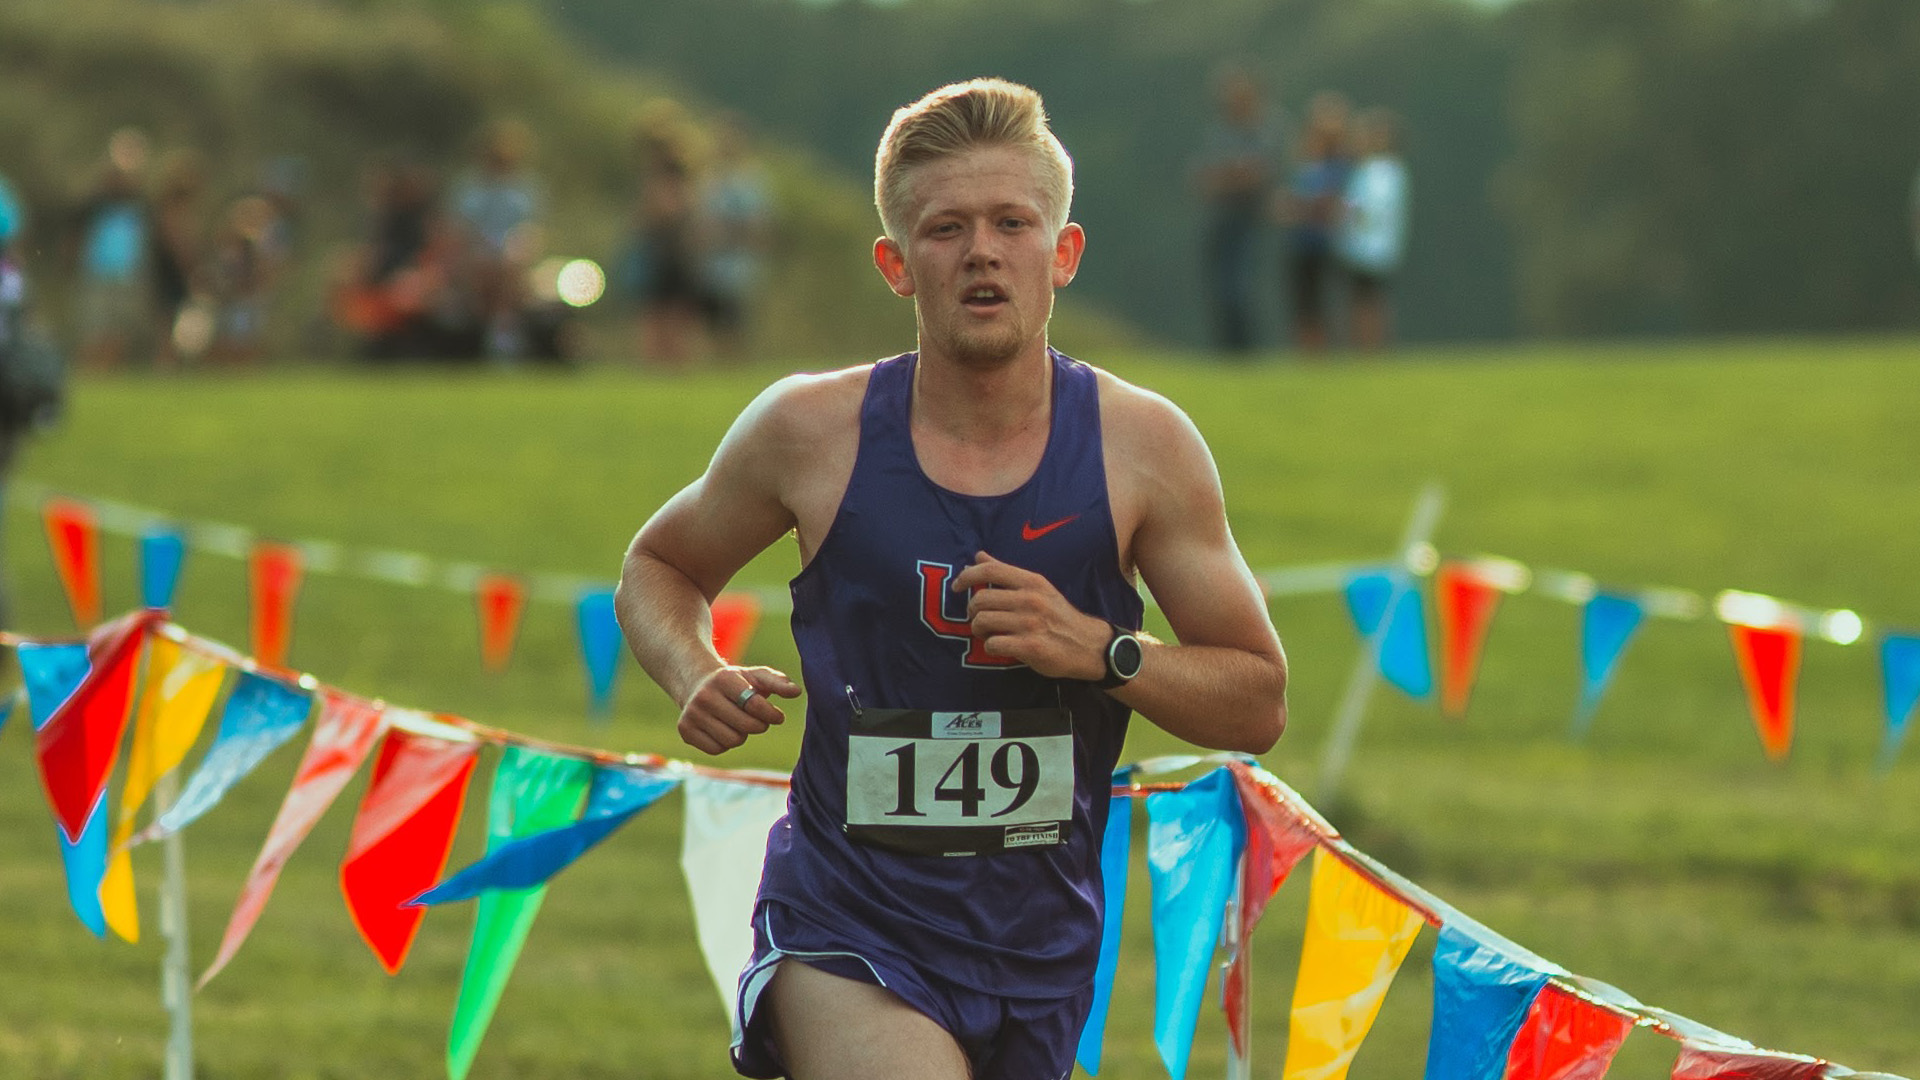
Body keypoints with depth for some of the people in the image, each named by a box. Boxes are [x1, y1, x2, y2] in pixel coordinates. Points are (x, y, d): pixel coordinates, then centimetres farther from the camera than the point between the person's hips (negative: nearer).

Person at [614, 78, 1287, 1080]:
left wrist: (1097, 650, -14)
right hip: (849, 930, -3)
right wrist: (695, 678, -7)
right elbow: (657, 568, 14)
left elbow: (1257, 703, 3)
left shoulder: (1142, 448, -3)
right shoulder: (811, 432, -5)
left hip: (1040, 946, 3)